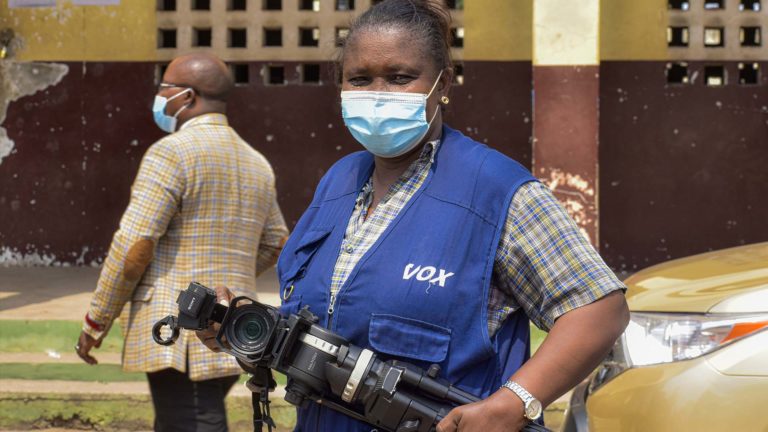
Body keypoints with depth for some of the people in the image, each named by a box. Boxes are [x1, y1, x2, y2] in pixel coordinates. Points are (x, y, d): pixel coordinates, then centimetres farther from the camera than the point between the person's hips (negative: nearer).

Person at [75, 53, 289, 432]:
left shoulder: (172, 152, -10)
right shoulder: (256, 164, 14)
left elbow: (134, 247, -14)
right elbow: (275, 244, 23)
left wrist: (96, 322, -5)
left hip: (178, 339, -8)